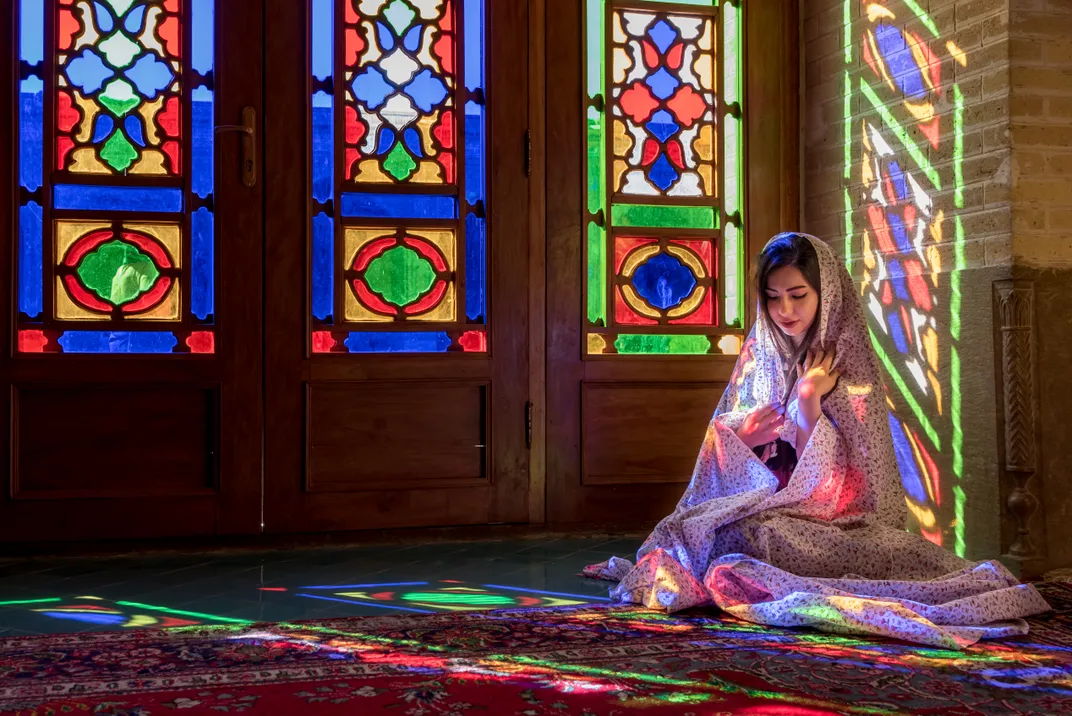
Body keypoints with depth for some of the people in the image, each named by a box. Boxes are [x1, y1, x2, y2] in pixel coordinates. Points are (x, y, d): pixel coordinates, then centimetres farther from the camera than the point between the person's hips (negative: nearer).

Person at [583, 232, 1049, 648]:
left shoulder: (847, 367, -7)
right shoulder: (759, 354, 8)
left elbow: (827, 481, -12)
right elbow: (719, 449, 11)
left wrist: (809, 400, -21)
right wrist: (740, 437, -11)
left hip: (828, 519, -6)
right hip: (757, 505, 6)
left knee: (737, 535, -32)